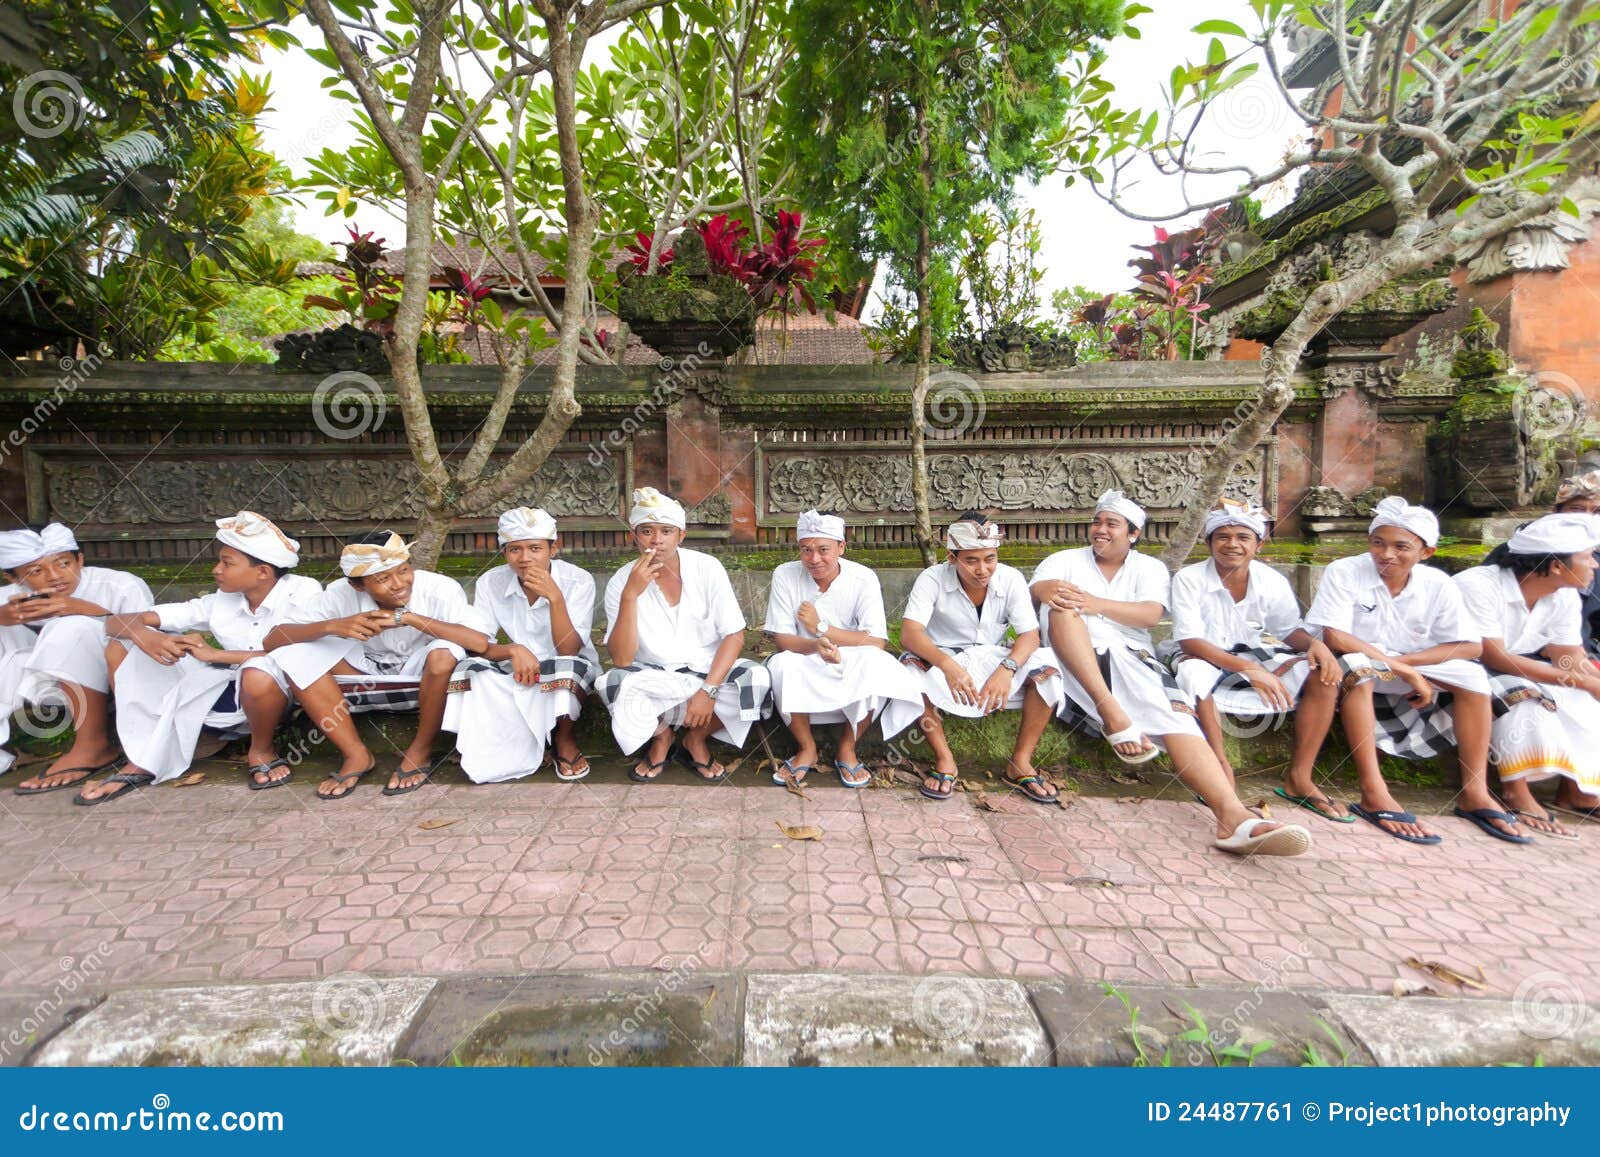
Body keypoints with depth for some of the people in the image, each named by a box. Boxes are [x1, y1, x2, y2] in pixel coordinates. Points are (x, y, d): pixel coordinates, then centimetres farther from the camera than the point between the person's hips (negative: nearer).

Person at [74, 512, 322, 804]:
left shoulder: (303, 592, -14)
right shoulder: (219, 602, -1)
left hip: (277, 696, -5)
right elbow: (118, 622, -2)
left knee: (260, 671, -41)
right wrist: (145, 637, -27)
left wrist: (216, 654, -24)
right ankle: (141, 761, 2)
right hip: (228, 696, 6)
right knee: (121, 646, 0)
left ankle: (262, 752, -9)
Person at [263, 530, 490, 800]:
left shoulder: (440, 589, -25)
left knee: (443, 652, -36)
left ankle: (421, 752, -12)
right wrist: (333, 626, -34)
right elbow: (273, 639, -15)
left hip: (426, 681, -3)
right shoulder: (342, 594, -16)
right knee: (292, 654, -16)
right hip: (371, 676, 3)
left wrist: (410, 618, -37)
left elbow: (480, 643, -38)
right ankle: (357, 755, -8)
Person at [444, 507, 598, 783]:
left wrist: (555, 597, -35)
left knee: (567, 667, -37)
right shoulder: (490, 583, -9)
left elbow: (568, 650, -23)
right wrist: (513, 650, -31)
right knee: (477, 670, -27)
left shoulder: (578, 581, -17)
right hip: (518, 669, 3)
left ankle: (564, 737, -8)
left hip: (569, 676, -2)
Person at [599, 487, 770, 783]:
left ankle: (696, 738, 1)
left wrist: (708, 690, -23)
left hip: (708, 669, 1)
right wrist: (630, 595, -28)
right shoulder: (621, 582, -10)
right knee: (614, 684, -31)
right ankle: (661, 735, 2)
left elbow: (734, 635, -10)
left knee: (757, 679, -27)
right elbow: (621, 660, -18)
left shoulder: (707, 568, -10)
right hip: (652, 677, 0)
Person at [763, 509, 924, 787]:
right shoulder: (785, 575, -10)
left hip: (852, 669, 0)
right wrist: (815, 646, -33)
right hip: (805, 665, 1)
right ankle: (807, 749, -9)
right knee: (782, 665, -32)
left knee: (876, 663, -32)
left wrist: (821, 628, -22)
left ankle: (846, 749, -9)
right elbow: (780, 638, -12)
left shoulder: (863, 578, -12)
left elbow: (877, 642, -19)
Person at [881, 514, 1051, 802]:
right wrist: (948, 665, -44)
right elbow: (909, 633, -26)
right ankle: (945, 760, -20)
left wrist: (1007, 668, -36)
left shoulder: (1011, 579, -9)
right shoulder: (932, 579, -15)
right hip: (943, 658, -2)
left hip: (993, 660, 2)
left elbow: (1030, 634, -14)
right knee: (915, 668, -35)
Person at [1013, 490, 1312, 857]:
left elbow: (1151, 614, -4)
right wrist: (1053, 591, -32)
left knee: (1177, 714, -27)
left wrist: (1095, 603, -22)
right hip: (1075, 663, -1)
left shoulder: (1148, 568, 16)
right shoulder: (1065, 561, 17)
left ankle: (1233, 817, -47)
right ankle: (1110, 710, -40)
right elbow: (1036, 589, -5)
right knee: (1062, 605, -29)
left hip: (1132, 659, 1)